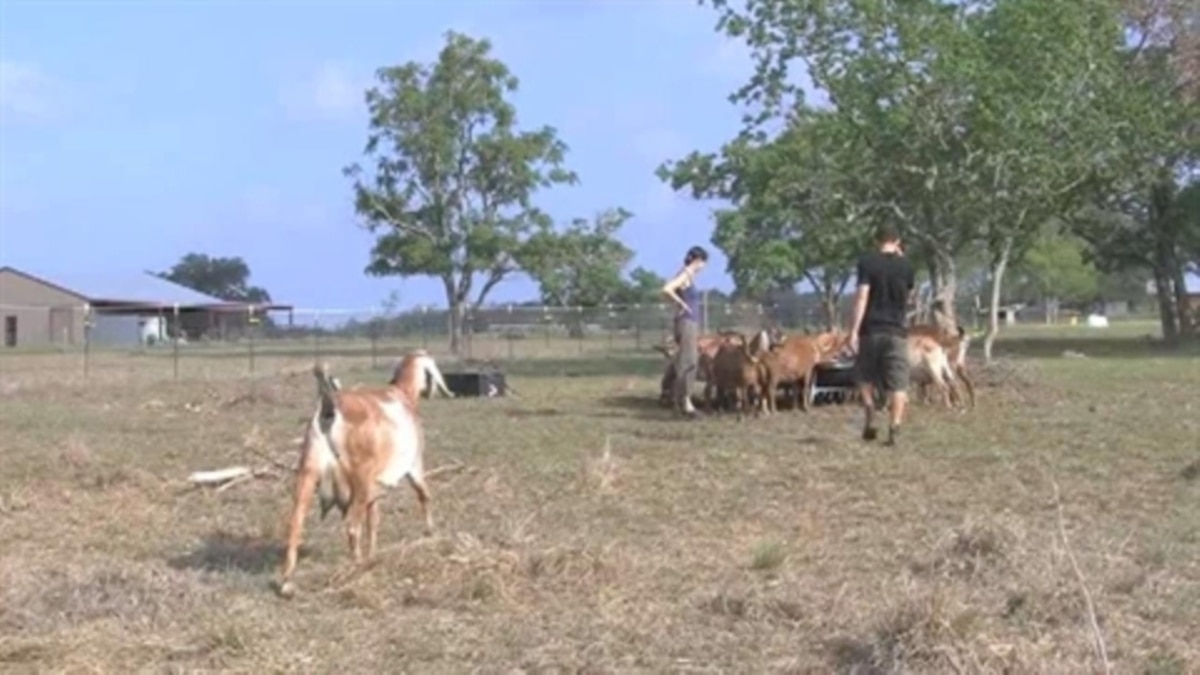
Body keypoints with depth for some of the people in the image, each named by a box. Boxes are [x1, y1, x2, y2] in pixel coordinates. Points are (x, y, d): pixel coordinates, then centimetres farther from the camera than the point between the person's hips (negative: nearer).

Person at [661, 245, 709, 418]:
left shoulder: (690, 276, 15)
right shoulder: (684, 275, -12)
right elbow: (666, 289, -28)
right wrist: (682, 304, -17)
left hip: (692, 323, 10)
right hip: (686, 322, -10)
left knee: (692, 361, 11)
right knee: (688, 361, -10)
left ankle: (683, 399, 15)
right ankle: (684, 400, -10)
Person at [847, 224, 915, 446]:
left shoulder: (867, 262, -3)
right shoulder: (905, 265, 4)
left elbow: (862, 296, -11)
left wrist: (854, 330, -11)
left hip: (871, 329, -1)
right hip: (897, 330, 1)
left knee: (865, 376, 18)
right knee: (897, 383, 1)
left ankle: (870, 421, 7)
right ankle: (894, 428, -7)